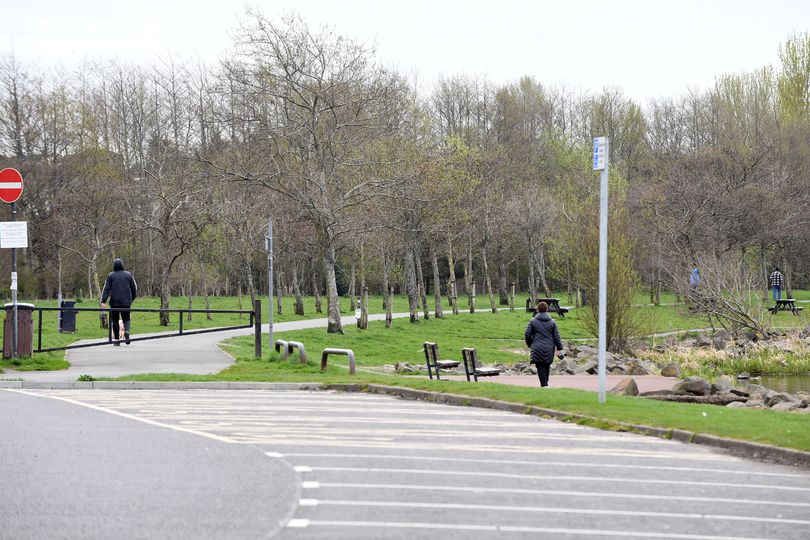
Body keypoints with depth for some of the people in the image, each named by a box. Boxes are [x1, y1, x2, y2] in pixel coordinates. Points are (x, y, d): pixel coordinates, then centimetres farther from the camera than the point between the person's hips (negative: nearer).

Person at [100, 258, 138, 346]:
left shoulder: (110, 276, 0)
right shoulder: (128, 275, 5)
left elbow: (106, 289, -5)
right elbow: (134, 288, 10)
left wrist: (103, 301, -8)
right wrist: (132, 298, 24)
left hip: (114, 302, -1)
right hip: (126, 302, 1)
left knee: (115, 320, 7)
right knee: (126, 319, 8)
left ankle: (117, 339, 5)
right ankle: (126, 331, -23)